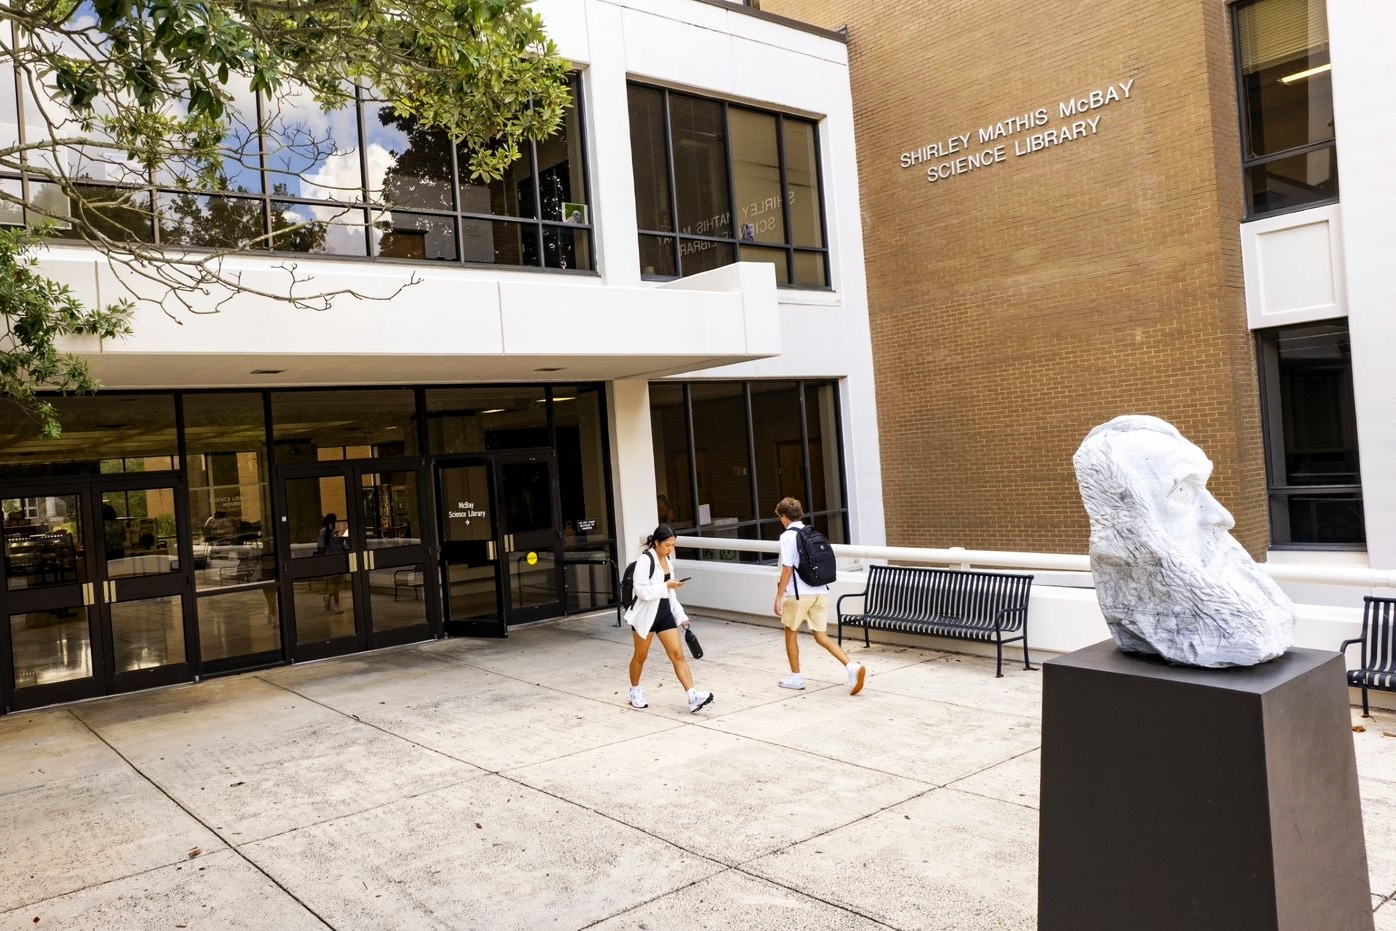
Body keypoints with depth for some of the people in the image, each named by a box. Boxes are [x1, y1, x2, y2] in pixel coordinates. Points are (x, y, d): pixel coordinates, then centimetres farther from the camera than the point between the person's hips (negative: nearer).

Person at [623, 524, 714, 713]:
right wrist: (667, 586, -24)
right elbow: (642, 591, -23)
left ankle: (693, 697, -11)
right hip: (646, 614, -6)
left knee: (677, 654, -4)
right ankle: (635, 692, 34)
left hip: (665, 612, 6)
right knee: (641, 655, 12)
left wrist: (681, 615, 12)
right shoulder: (645, 561, -17)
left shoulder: (667, 559, 7)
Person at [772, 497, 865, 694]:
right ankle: (852, 666, -10)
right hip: (821, 591, 6)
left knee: (791, 632, 15)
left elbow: (787, 569, -14)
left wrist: (779, 597, -9)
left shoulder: (787, 536, -9)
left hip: (799, 594, -6)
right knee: (821, 636, 8)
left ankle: (796, 677, 22)